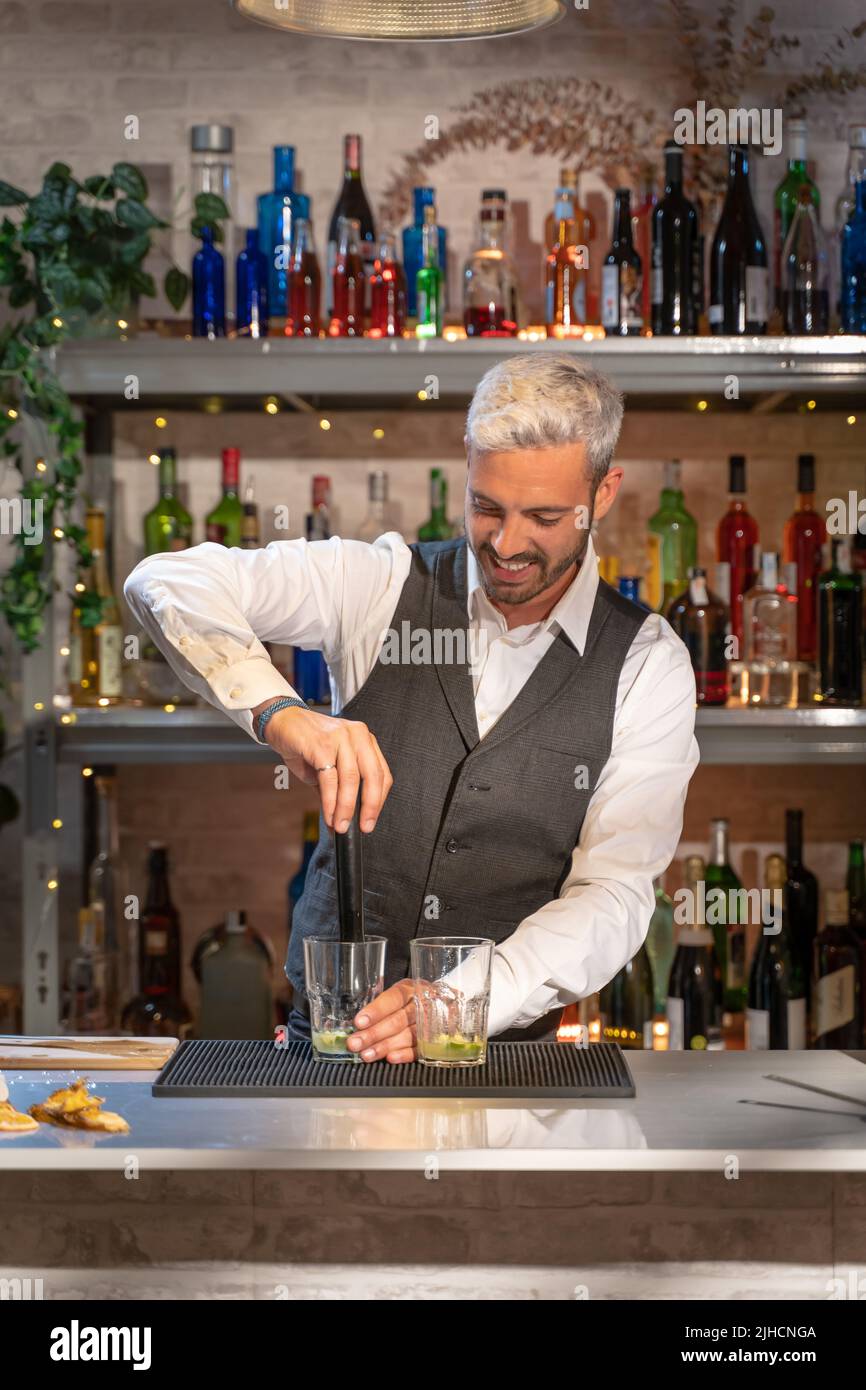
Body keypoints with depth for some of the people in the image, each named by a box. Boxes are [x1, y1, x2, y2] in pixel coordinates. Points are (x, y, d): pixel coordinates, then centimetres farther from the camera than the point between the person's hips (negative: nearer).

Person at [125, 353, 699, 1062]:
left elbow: (613, 893, -7)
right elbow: (169, 582, -10)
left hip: (504, 1048, 0)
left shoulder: (648, 664, -1)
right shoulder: (383, 584, 0)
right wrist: (280, 712, -28)